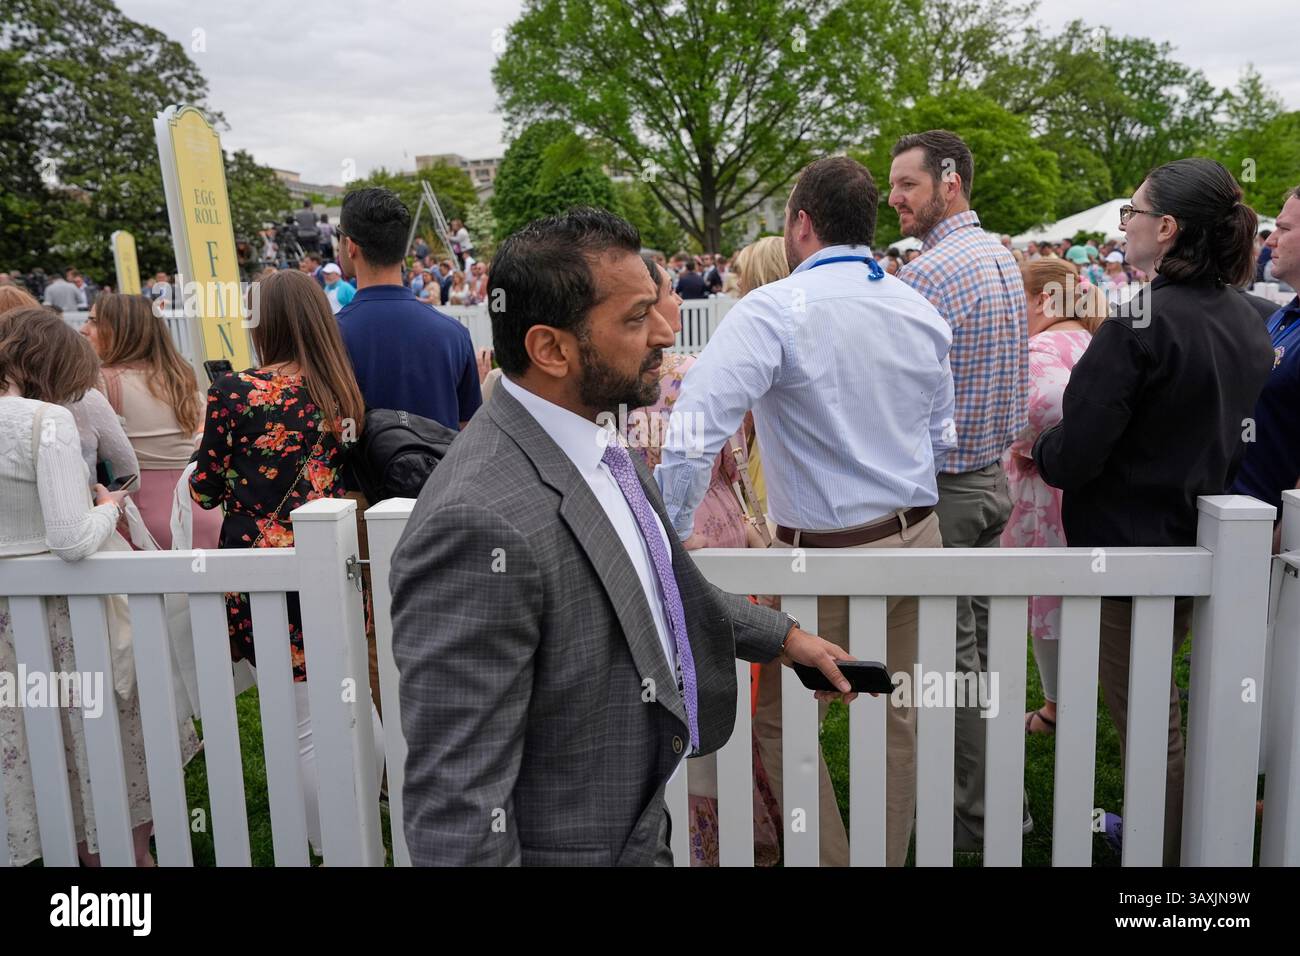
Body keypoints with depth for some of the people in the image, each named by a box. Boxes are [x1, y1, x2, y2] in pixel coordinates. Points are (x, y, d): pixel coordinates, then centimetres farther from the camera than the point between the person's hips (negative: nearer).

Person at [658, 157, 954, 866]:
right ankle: (890, 855, 33)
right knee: (898, 716, 18)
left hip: (826, 552, -7)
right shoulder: (921, 311, 6)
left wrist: (670, 538, -17)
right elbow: (941, 437, 15)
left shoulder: (776, 309, -15)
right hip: (917, 538, 7)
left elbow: (696, 425, -25)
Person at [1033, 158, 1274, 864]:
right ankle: (1168, 834, 42)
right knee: (1161, 710, 26)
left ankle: (1159, 853, 21)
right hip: (1203, 543, 9)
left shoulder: (1139, 327, -22)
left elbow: (1073, 456, -25)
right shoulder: (1248, 323, 3)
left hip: (1131, 545, -9)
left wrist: (1040, 451, -2)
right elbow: (1229, 434, 14)